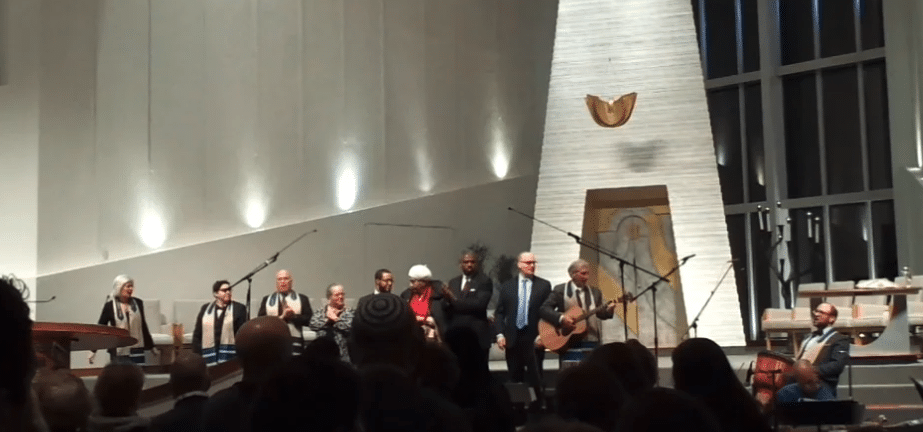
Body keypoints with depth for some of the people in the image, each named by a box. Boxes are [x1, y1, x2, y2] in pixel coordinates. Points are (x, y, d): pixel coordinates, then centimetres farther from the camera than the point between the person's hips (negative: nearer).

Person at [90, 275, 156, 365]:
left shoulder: (138, 303, 7)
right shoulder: (110, 306, -2)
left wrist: (151, 347, 21)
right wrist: (93, 351, -1)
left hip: (137, 349, 3)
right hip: (118, 353, -3)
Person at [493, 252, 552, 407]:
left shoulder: (544, 285, 4)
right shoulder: (507, 286, 9)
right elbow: (499, 312, 7)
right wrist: (500, 334, -4)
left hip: (534, 338, -2)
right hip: (513, 338, 2)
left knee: (535, 378, 0)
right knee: (515, 378, 6)